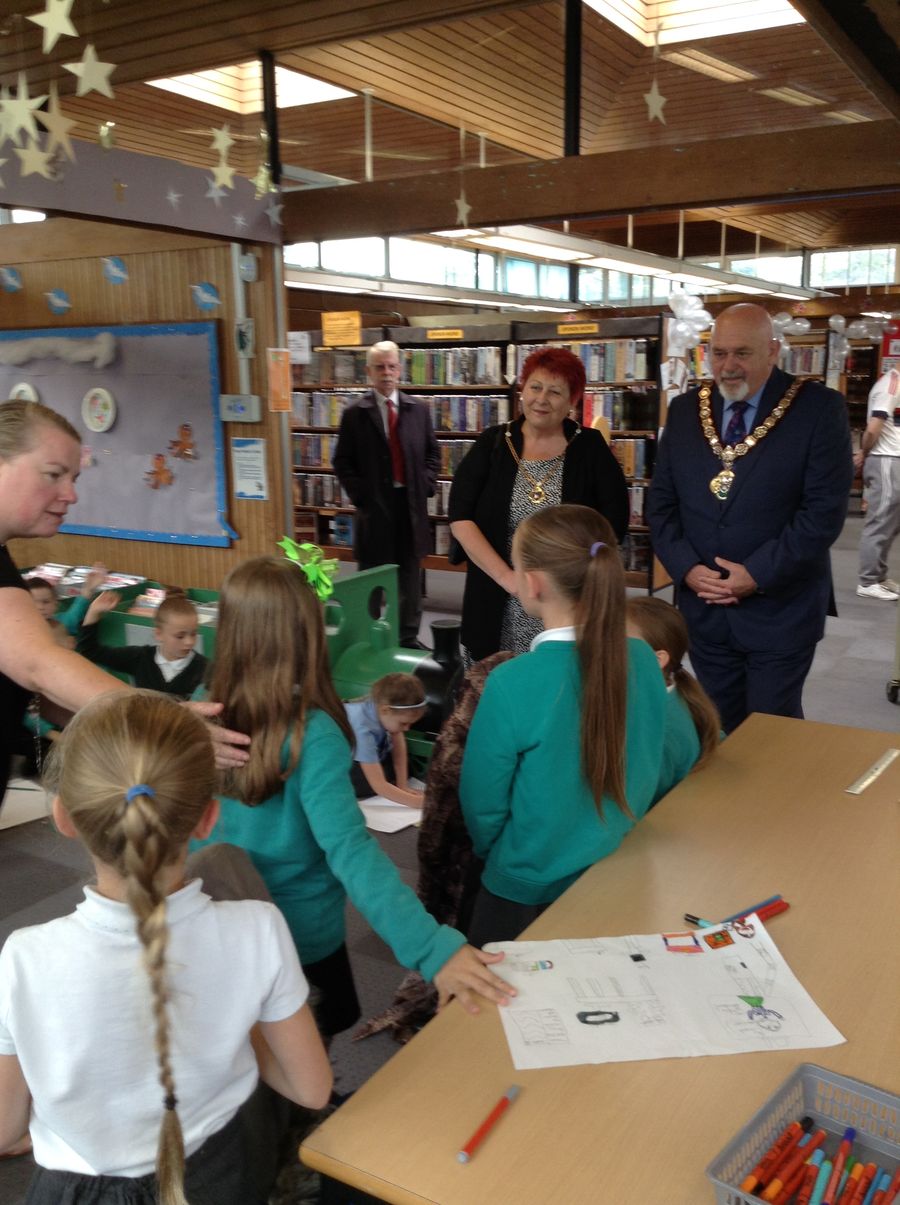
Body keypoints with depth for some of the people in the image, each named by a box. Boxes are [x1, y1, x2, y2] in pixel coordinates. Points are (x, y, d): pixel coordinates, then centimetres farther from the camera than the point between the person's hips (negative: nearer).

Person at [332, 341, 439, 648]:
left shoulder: (418, 410, 7)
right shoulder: (355, 413, -1)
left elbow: (432, 453, 13)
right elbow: (342, 461, -1)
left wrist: (425, 486, 0)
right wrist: (360, 495, -10)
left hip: (411, 502, 3)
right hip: (374, 505, -3)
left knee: (410, 573, 11)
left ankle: (409, 635, 23)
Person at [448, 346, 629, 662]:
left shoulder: (590, 447, 1)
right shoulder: (492, 444, 1)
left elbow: (615, 520, -1)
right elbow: (460, 518, -5)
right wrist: (507, 578, -14)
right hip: (498, 610, 1)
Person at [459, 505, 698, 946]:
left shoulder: (512, 683, -27)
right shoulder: (643, 660, -12)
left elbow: (481, 803, -15)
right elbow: (670, 770, 3)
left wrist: (494, 855, 6)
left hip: (529, 893, -4)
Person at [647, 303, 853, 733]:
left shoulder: (819, 408, -8)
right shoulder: (685, 410, 6)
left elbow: (825, 509, -13)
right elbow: (661, 502, 6)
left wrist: (758, 574, -18)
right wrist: (687, 568, -9)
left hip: (780, 611, -4)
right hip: (703, 608, 4)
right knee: (719, 733, 15)